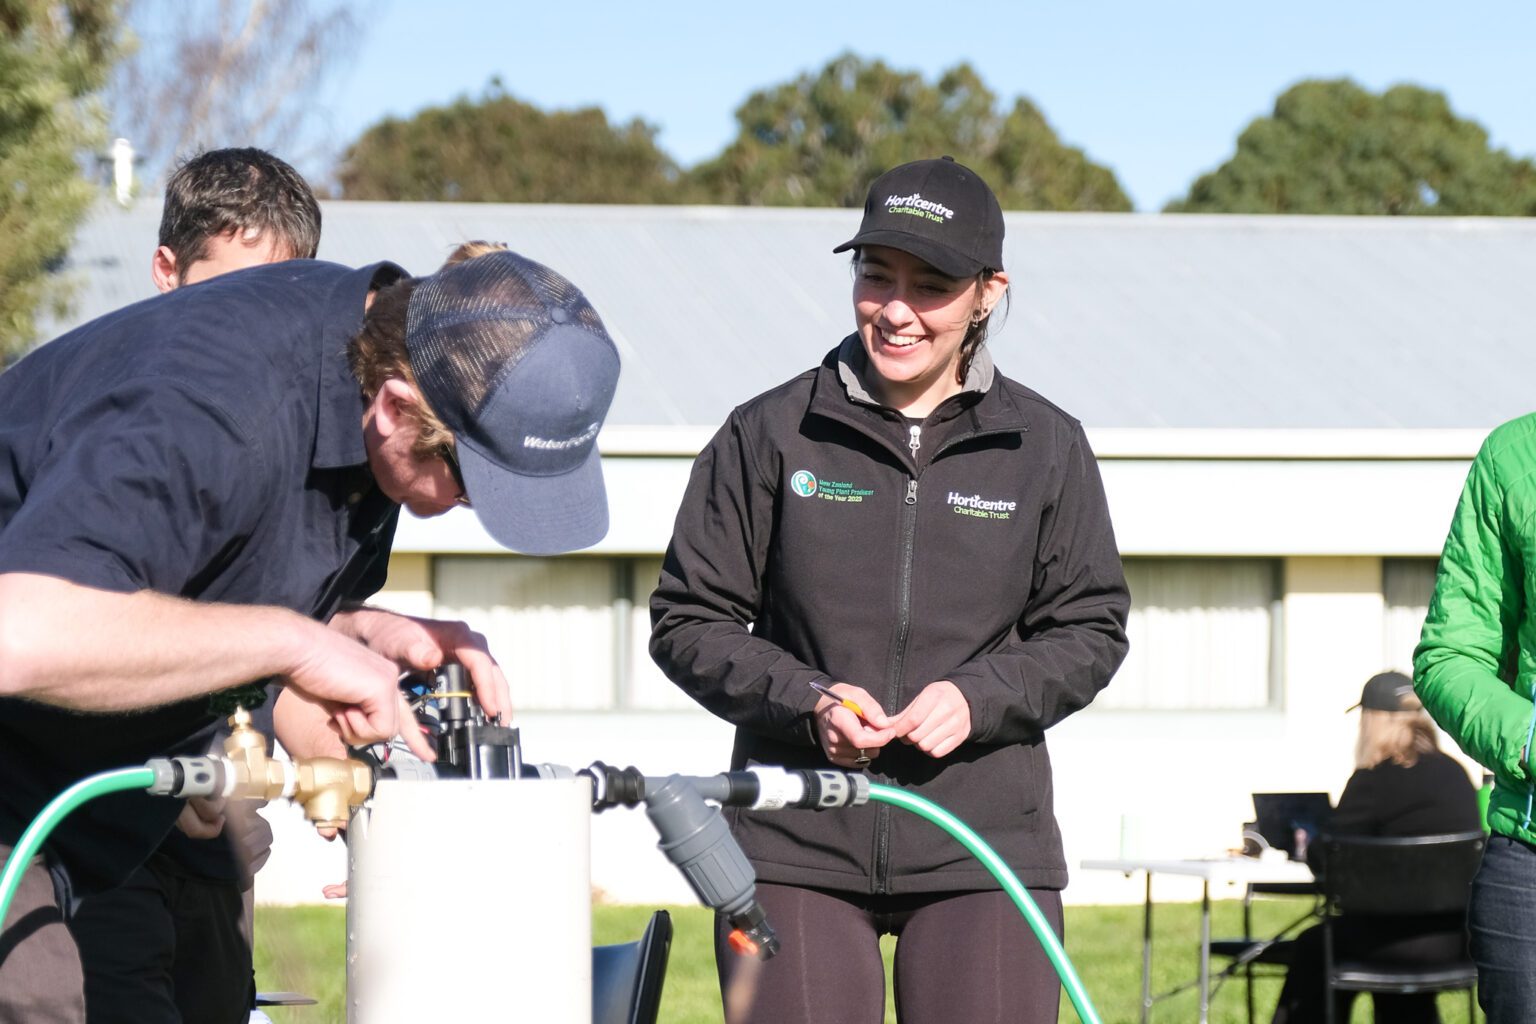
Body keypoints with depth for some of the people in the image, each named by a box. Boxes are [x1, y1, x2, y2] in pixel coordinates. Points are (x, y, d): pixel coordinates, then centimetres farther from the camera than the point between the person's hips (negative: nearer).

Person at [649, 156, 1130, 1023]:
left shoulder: (1046, 448, 6)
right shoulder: (770, 435, 3)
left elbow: (1090, 630, 10)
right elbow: (689, 621, 6)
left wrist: (978, 697, -9)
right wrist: (804, 701, -11)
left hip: (985, 847, 1)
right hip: (795, 845, 0)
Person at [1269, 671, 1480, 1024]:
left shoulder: (1373, 781, -11)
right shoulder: (1456, 774, 9)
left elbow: (1330, 862, -7)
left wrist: (1307, 845, 17)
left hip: (1407, 941, -7)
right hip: (1459, 934, 7)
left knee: (1311, 948, 18)